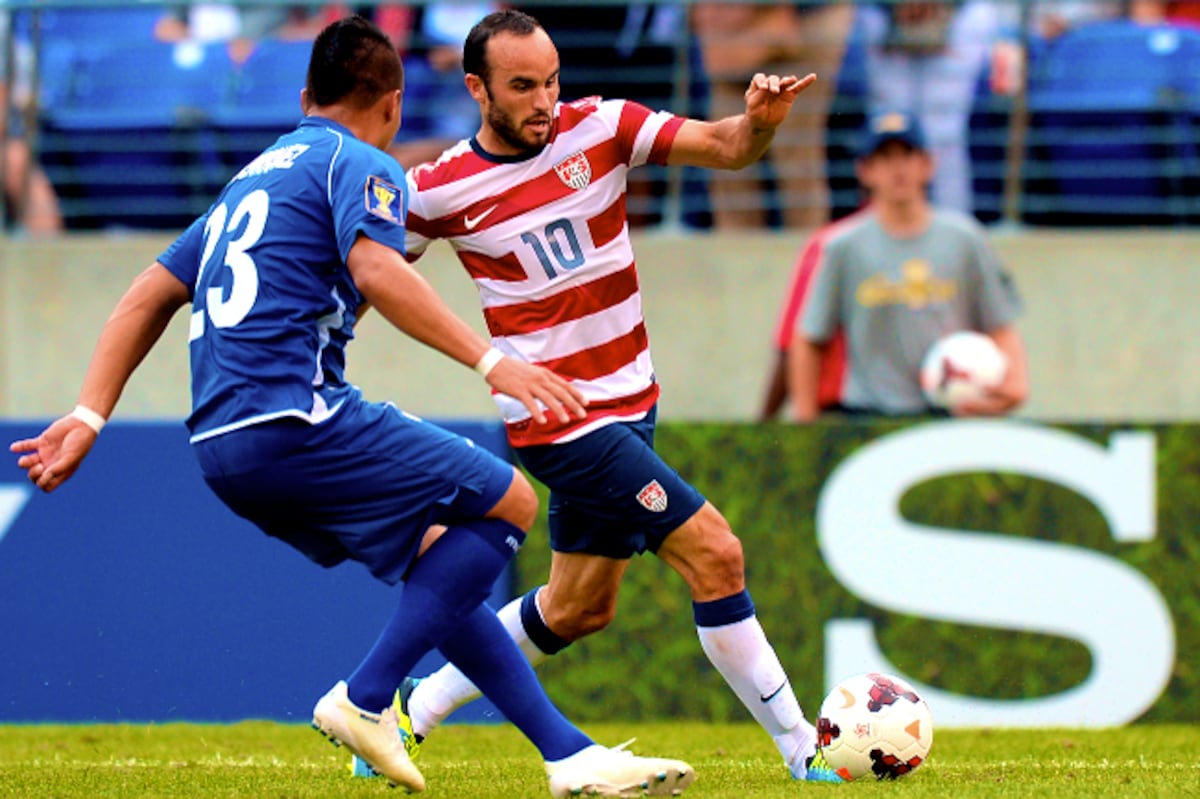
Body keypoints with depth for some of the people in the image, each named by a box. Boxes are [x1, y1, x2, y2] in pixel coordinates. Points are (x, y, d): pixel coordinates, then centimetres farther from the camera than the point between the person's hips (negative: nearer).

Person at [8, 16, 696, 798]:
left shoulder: (253, 178, 27)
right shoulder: (361, 165, 1)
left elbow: (149, 297, 24)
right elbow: (376, 272, -19)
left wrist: (90, 418, 20)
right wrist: (492, 362, -25)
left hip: (223, 449, 9)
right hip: (296, 418, -9)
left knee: (439, 560, 15)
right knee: (508, 501, -2)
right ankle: (366, 698, -9)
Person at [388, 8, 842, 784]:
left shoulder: (599, 127, -4)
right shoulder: (441, 190, -10)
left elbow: (724, 148, -9)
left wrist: (760, 122, -30)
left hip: (629, 403, 6)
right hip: (560, 420, -6)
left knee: (580, 607, 17)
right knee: (715, 555, -13)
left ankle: (418, 706, 32)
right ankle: (805, 751, -6)